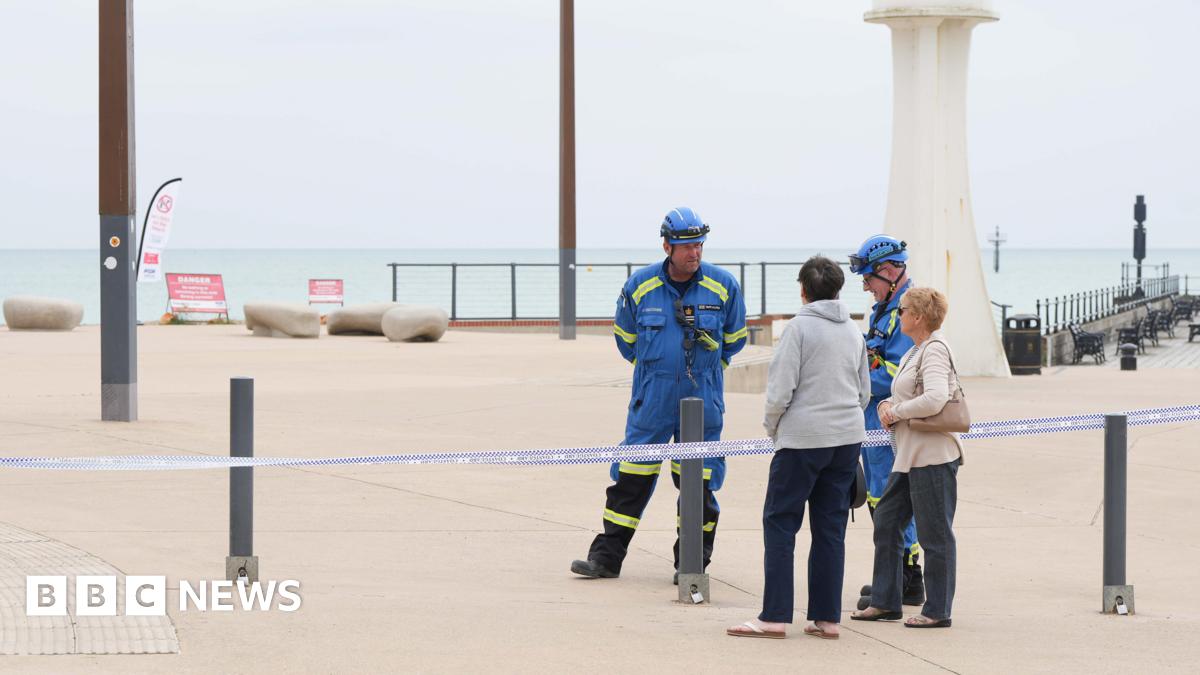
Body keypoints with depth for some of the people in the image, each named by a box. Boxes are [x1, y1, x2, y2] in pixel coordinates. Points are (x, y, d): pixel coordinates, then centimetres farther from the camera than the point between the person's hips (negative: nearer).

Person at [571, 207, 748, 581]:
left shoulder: (723, 286, -4)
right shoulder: (640, 285, -3)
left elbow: (734, 340, 12)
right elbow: (626, 338, 13)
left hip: (703, 397, 0)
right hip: (652, 396, 0)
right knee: (632, 476, 2)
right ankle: (607, 556, 7)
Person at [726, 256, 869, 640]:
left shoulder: (799, 327, -9)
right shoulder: (854, 333, 10)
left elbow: (781, 388, -12)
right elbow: (864, 391, 16)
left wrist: (772, 426, 3)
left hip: (803, 438, -6)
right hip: (848, 437, 6)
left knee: (780, 523, -1)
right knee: (831, 528, 9)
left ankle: (775, 617, -6)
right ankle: (826, 617, 9)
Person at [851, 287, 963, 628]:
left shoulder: (935, 350, -14)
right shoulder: (914, 352, 16)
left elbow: (934, 400, -27)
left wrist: (896, 411, -14)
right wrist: (888, 406, 3)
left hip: (934, 457, -10)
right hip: (909, 456, 10)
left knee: (935, 533, -2)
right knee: (886, 520, 13)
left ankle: (938, 611, 6)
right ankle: (884, 602, 20)